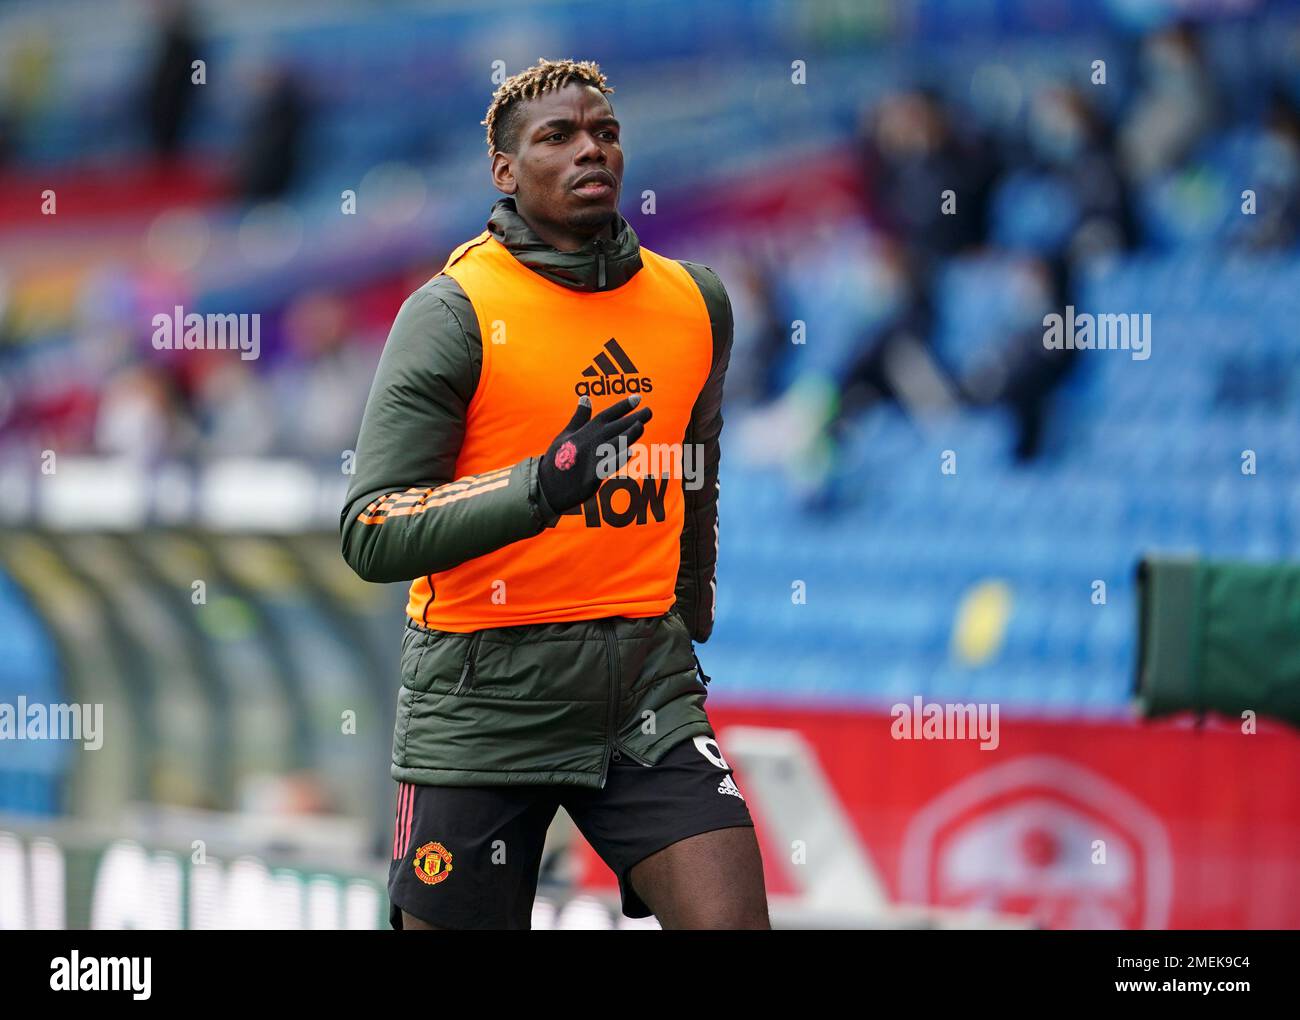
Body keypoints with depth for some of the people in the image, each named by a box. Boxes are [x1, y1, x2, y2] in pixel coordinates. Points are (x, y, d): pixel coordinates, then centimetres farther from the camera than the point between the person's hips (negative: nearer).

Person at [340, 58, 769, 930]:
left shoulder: (698, 302, 9)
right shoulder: (454, 311, -7)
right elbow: (371, 535, -14)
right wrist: (543, 486, -25)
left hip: (648, 695, 4)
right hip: (482, 703, -3)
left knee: (734, 920, -13)